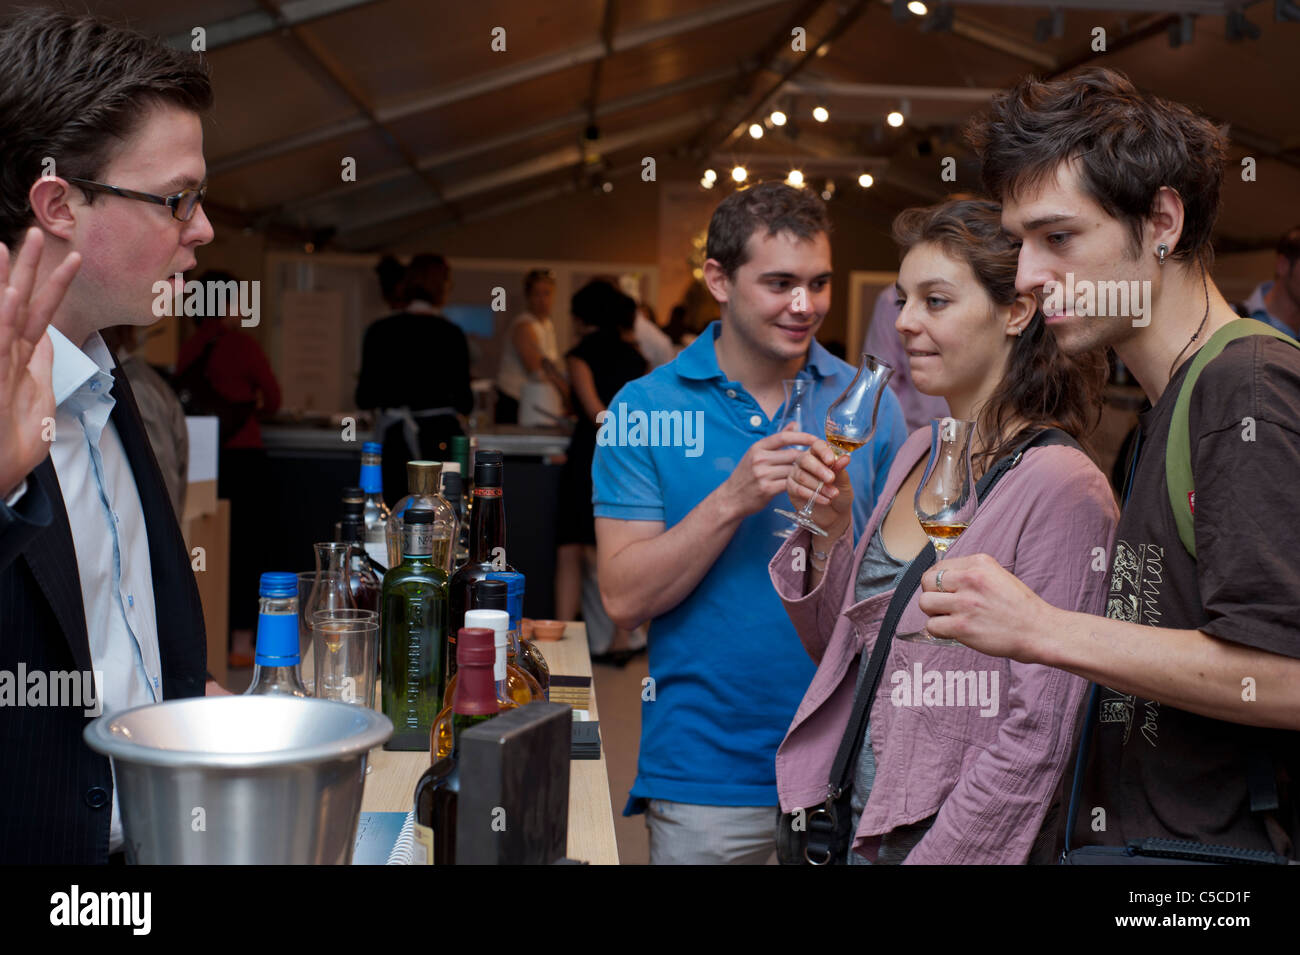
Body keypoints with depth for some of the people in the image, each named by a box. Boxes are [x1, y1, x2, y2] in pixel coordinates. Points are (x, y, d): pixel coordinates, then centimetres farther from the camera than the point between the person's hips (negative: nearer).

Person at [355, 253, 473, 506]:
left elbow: (365, 399, 1)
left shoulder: (380, 331, 0)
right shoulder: (451, 334, -4)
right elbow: (464, 403, -2)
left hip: (397, 443, 1)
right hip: (442, 436, -1)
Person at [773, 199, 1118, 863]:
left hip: (964, 839, -7)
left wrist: (936, 855, -20)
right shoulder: (918, 453, 4)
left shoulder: (1060, 487, -18)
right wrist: (828, 530, -4)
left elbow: (1034, 740, -20)